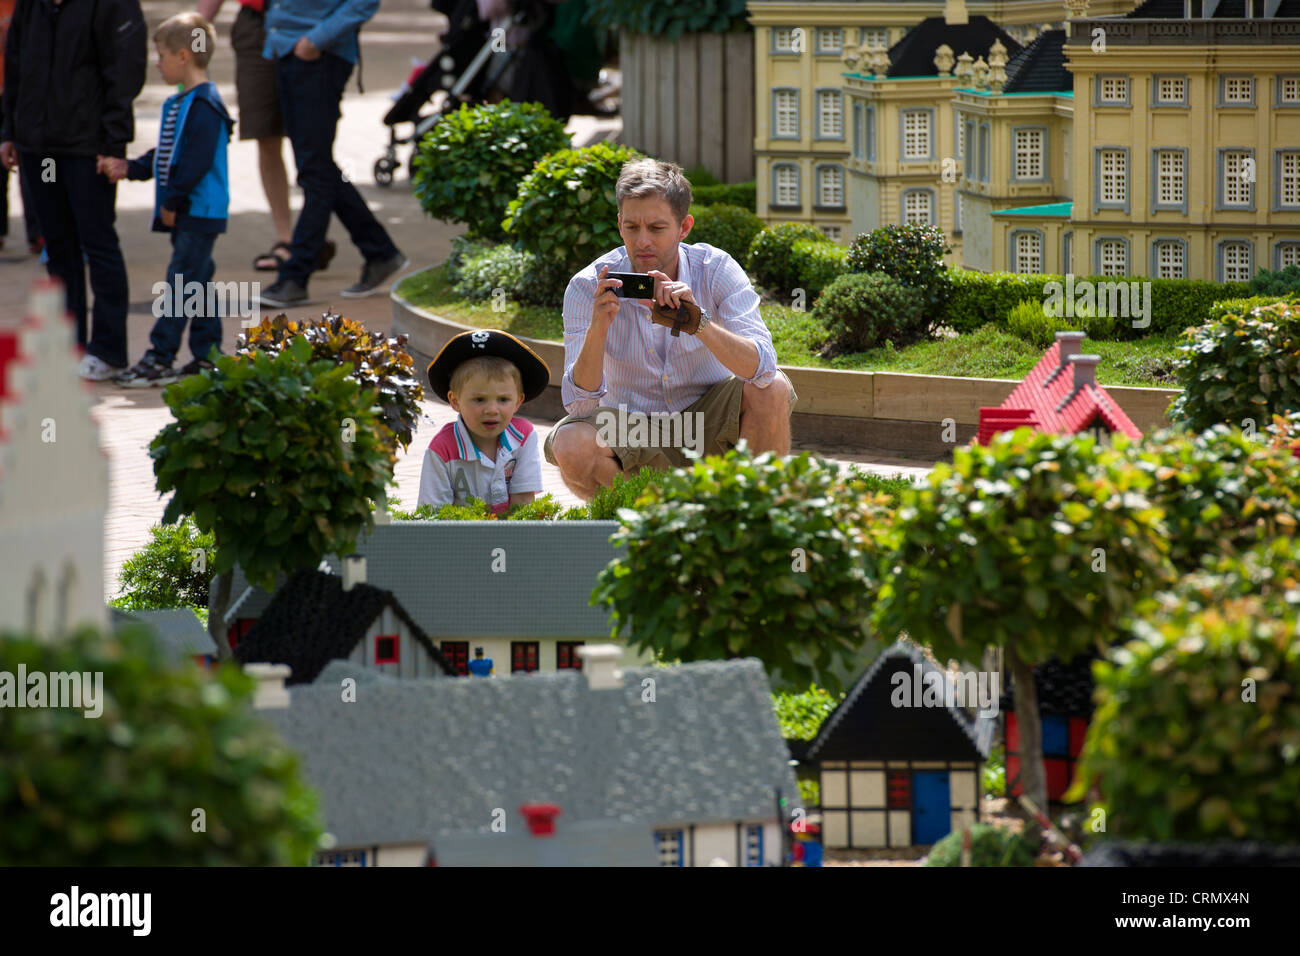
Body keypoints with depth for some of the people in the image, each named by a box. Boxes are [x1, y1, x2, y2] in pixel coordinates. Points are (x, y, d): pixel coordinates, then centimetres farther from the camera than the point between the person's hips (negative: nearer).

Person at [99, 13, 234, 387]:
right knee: (196, 284, 12)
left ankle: (159, 359, -10)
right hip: (186, 214, 10)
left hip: (200, 213, -10)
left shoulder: (204, 106, -17)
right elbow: (166, 156, 23)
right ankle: (208, 356, 16)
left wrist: (173, 201, -19)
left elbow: (197, 161, -22)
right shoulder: (179, 104, 16)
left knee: (182, 283, -9)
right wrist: (129, 169, 13)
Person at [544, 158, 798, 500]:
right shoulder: (587, 288, -15)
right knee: (570, 445, -31)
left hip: (707, 426, 1)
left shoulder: (716, 270, -14)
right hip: (633, 430, -1)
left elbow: (761, 366, -27)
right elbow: (579, 404, -22)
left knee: (772, 388, -27)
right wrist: (598, 327, -39)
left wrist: (697, 321, -43)